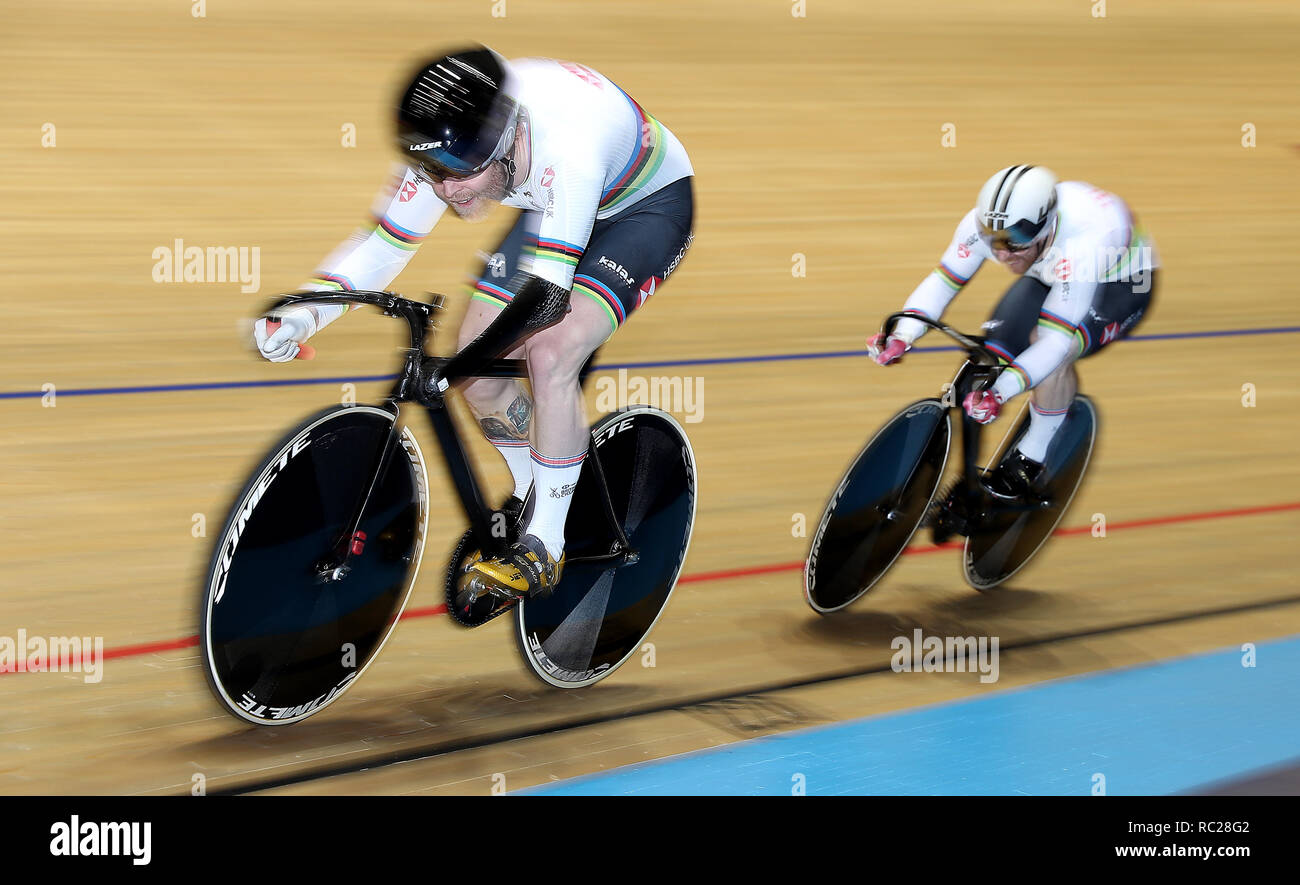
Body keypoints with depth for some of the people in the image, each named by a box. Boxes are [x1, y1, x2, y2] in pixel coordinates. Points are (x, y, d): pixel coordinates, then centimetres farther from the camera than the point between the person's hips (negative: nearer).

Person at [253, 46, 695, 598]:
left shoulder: (567, 142, -43)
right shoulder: (447, 147, -24)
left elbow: (547, 292, -44)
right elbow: (386, 242, -14)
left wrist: (442, 373, -50)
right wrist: (305, 313, -30)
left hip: (650, 205, -6)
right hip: (552, 210, 6)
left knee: (550, 356, -26)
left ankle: (544, 549, -12)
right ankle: (531, 496, 25)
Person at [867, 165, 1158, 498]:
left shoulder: (1082, 242, -44)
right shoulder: (983, 222, -30)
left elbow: (1056, 339, -44)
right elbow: (942, 280, -23)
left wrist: (1000, 393, -55)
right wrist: (901, 337, -40)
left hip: (1120, 285, -6)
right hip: (1048, 276, 6)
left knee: (1056, 355, -31)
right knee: (991, 352, -13)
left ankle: (1032, 457, -11)